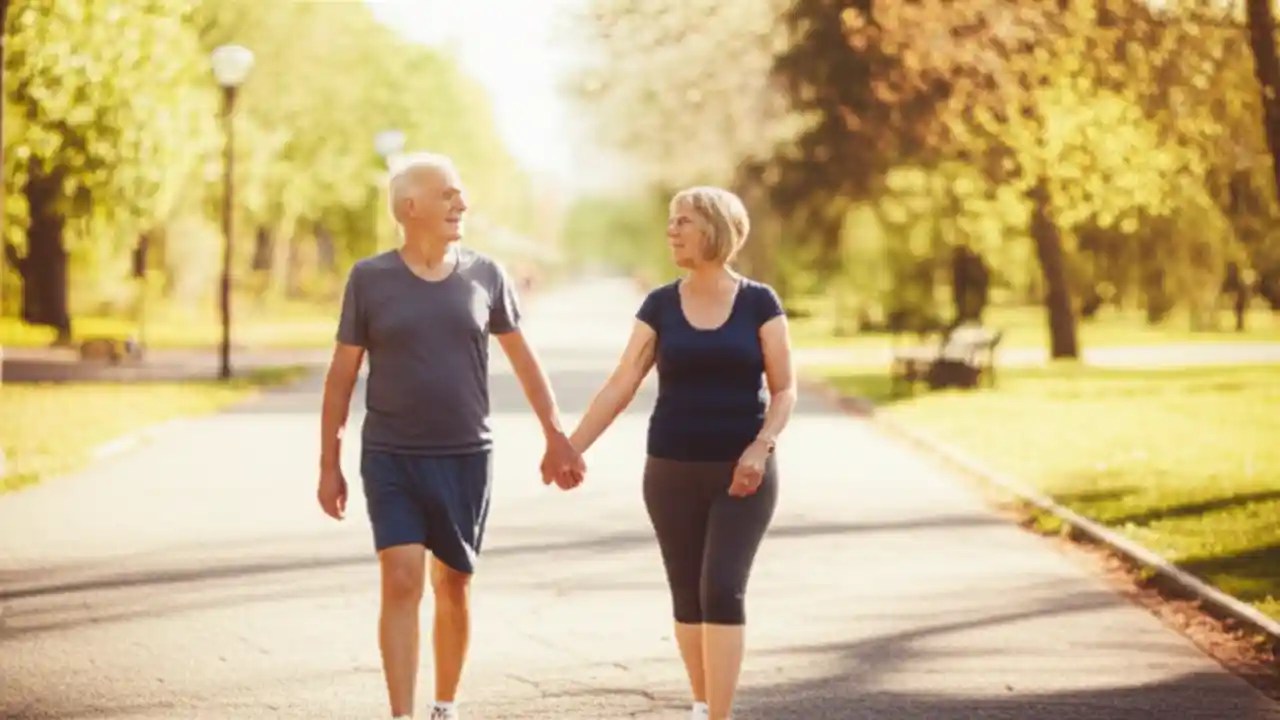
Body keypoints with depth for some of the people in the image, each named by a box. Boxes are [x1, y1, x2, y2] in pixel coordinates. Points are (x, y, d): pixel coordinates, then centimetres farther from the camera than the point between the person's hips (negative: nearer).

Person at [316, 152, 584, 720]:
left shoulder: (485, 276, 1)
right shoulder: (369, 279, -4)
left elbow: (523, 359, 10)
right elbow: (342, 374, 1)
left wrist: (556, 437, 6)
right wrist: (329, 464, 0)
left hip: (466, 459, 2)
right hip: (391, 460, -2)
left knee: (453, 588, 10)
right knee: (401, 583, -12)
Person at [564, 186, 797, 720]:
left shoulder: (759, 303, -3)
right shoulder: (660, 306, 2)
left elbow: (785, 390, -2)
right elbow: (619, 387, 1)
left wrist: (761, 447, -19)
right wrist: (572, 447, -8)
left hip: (743, 474, -3)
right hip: (672, 472, 3)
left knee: (723, 592, -13)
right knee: (687, 595, 8)